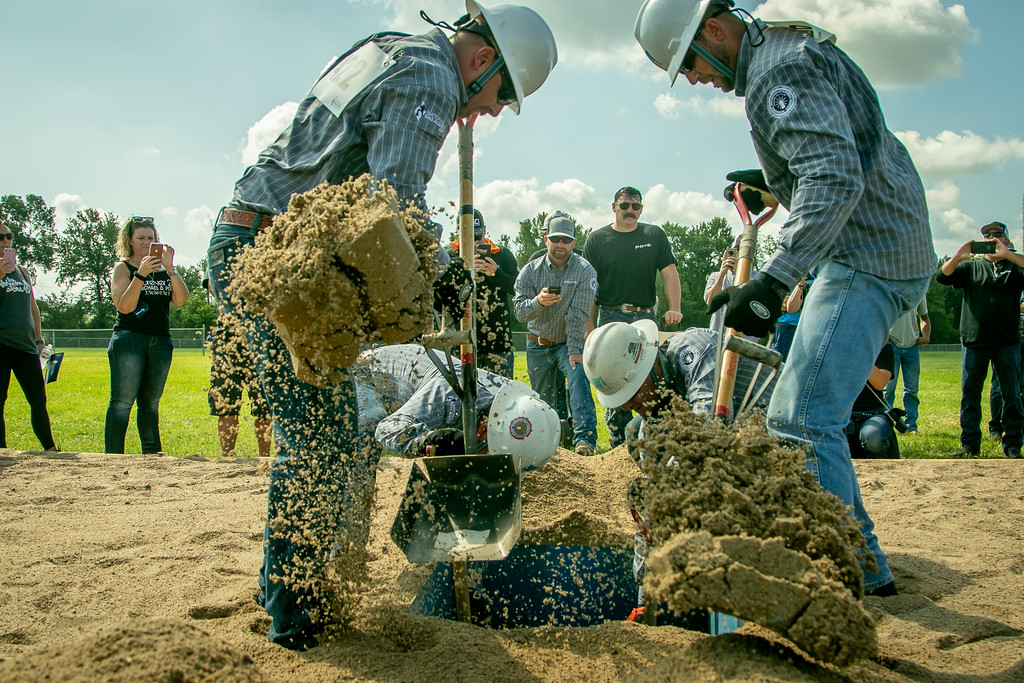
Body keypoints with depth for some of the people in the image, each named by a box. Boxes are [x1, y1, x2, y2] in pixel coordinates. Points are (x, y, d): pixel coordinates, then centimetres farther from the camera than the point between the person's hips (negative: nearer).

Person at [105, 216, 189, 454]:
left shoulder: (163, 268, 14)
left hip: (160, 341, 4)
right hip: (129, 338, -4)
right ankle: (113, 458, -9)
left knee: (151, 403, 9)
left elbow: (180, 299, -1)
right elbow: (124, 307, -11)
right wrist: (141, 274, -19)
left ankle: (152, 455, 13)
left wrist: (170, 269, -12)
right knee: (122, 401, -9)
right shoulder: (123, 267, 3)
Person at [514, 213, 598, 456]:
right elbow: (519, 311, -14)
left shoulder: (584, 271, -12)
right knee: (543, 399, 8)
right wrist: (538, 302, -35)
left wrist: (574, 351, -24)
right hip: (537, 345, 3)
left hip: (569, 343, -2)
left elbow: (578, 315, -18)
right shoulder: (530, 271, -6)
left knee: (578, 380, -25)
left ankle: (584, 439, -28)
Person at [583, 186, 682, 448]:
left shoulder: (655, 235, 12)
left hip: (646, 317, 2)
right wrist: (589, 326, -1)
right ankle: (618, 439, 0)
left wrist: (674, 308, -10)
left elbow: (669, 273, 6)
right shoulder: (597, 239, 8)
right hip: (612, 316, -1)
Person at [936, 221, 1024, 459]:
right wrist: (957, 257, -16)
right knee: (970, 393, 1)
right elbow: (943, 277, 0)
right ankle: (970, 444, 6)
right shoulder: (971, 267, 14)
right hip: (974, 341, 1)